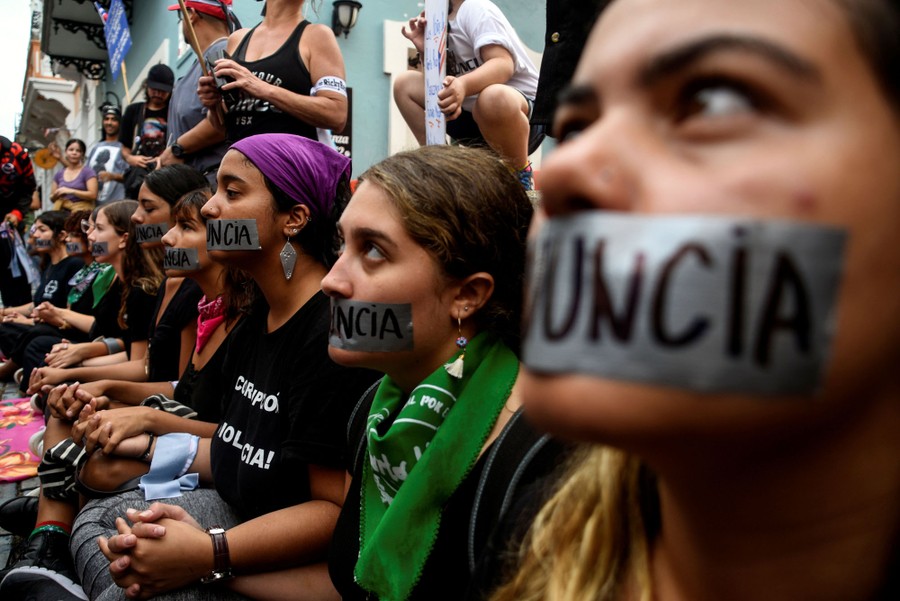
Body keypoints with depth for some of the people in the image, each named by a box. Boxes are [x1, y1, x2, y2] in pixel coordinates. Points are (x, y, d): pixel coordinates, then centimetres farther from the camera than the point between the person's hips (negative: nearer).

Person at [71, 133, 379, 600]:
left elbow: (337, 508, -24)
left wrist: (207, 554, -28)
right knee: (95, 521, 10)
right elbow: (244, 450, 11)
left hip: (297, 561, -9)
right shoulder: (259, 317, 7)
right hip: (239, 510, 10)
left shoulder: (332, 333, -24)